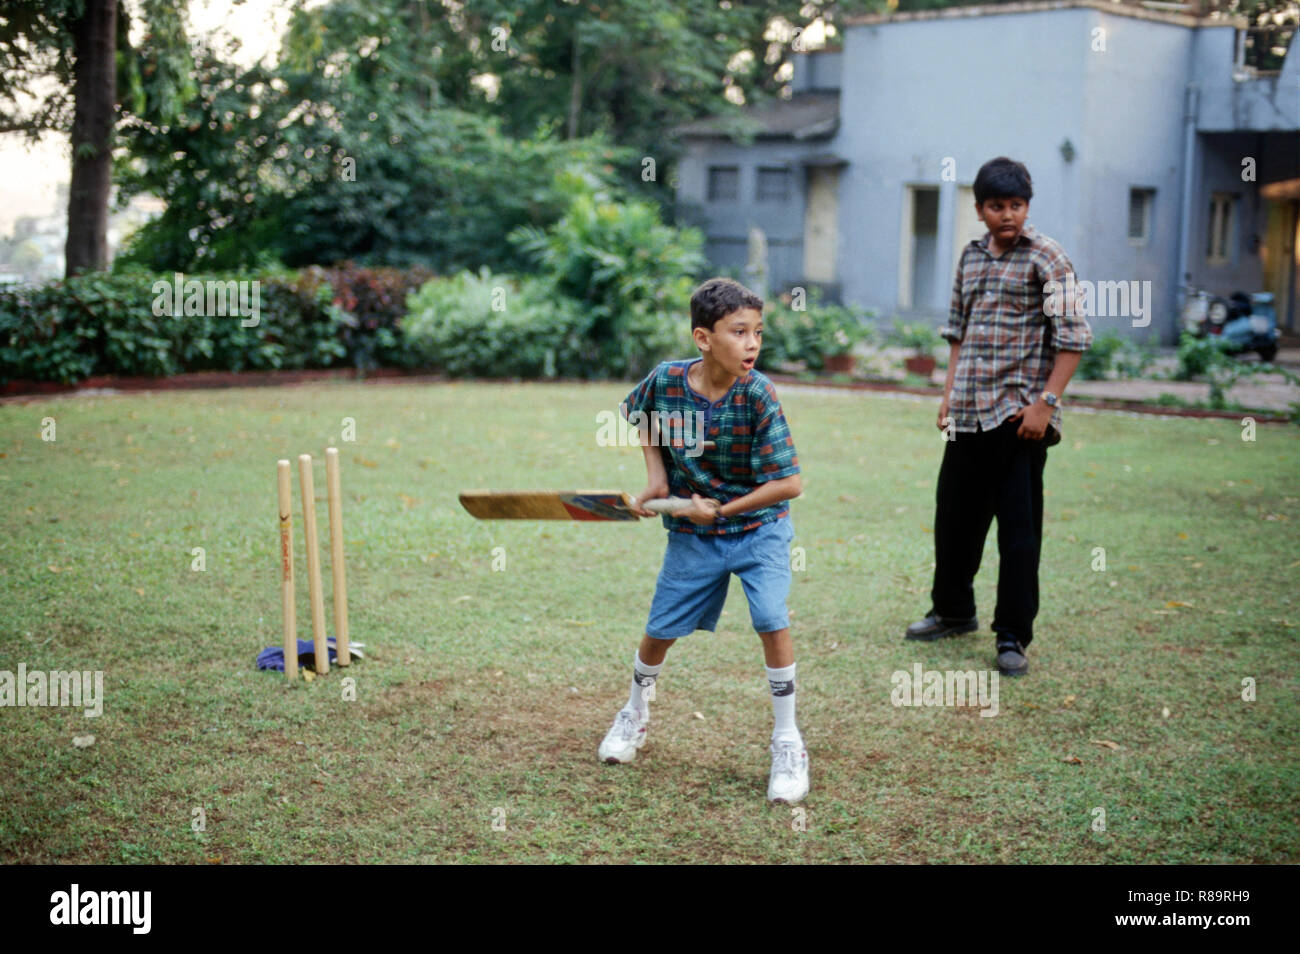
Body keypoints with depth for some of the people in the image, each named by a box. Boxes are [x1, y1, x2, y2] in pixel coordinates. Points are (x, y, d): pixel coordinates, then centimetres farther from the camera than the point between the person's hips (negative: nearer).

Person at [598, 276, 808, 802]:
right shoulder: (665, 380, -15)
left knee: (772, 621, -19)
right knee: (660, 630, 10)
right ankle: (635, 714, 40)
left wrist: (722, 509, -21)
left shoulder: (758, 396, -23)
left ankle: (788, 743, -2)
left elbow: (789, 483, -23)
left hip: (758, 527, -2)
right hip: (691, 535, 3)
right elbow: (636, 413, 10)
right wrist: (655, 473, 0)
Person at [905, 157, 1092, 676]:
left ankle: (1013, 636, 7)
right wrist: (949, 392, 14)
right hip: (968, 415, 6)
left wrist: (1045, 403, -16)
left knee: (1018, 530, -2)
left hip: (1018, 414, -6)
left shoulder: (1045, 257, -7)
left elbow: (1073, 337, -11)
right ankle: (953, 610, 35)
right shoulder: (972, 256, 11)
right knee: (954, 517, 16)